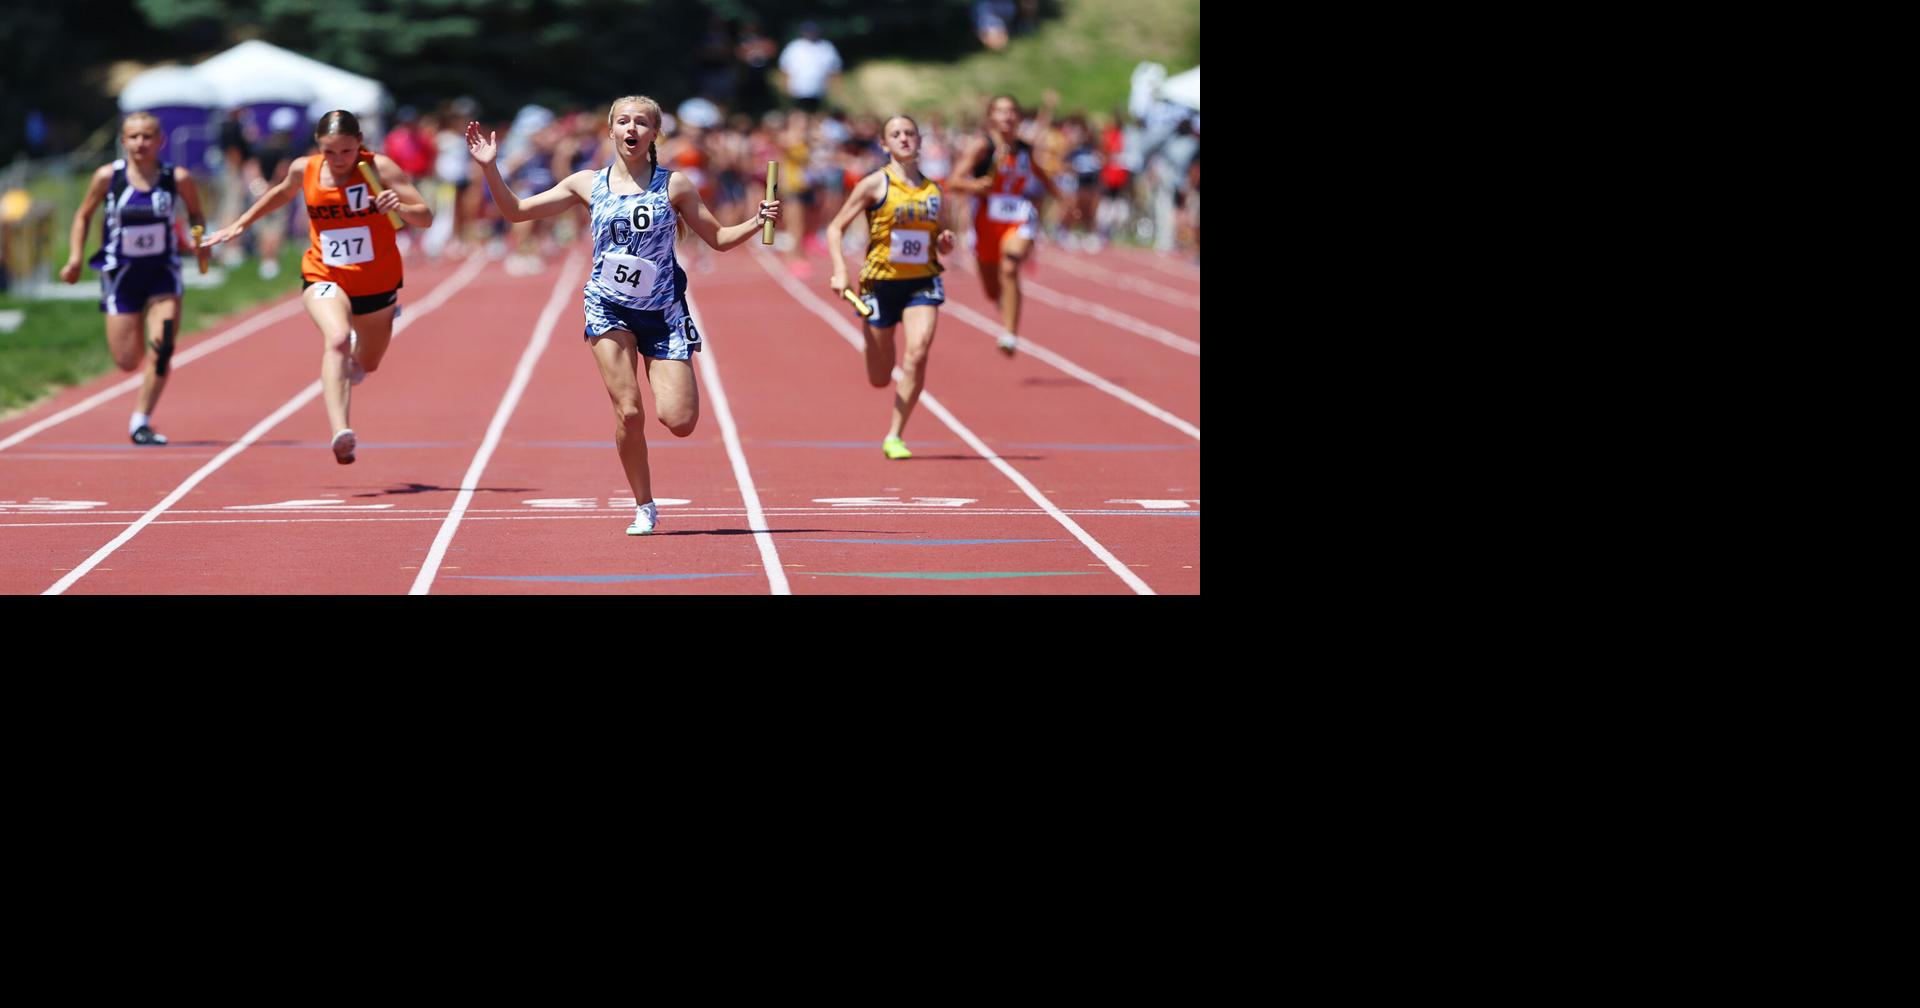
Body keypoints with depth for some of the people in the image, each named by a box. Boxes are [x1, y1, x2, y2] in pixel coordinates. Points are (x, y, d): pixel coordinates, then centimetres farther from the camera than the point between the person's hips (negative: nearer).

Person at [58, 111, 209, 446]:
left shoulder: (178, 178, -9)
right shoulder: (108, 177, -9)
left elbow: (195, 214, 9)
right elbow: (84, 215, 5)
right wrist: (75, 258, -1)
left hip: (162, 271, 0)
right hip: (121, 272, 0)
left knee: (162, 348, -16)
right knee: (127, 362, -1)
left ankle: (141, 420, -3)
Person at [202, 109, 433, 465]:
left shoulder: (380, 168, -14)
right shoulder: (304, 169, -6)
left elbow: (426, 218, -16)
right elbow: (281, 193, 19)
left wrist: (399, 207, -37)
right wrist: (240, 225, 24)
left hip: (378, 285, 1)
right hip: (324, 278, -1)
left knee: (366, 366, 21)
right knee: (337, 339, -33)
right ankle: (341, 432, -46)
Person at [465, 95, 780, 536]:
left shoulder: (674, 185, 0)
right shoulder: (588, 184, 3)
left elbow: (719, 238, 6)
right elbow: (516, 211, 7)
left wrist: (756, 223, -12)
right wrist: (490, 168, -7)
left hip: (663, 311, 0)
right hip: (609, 308, 0)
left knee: (680, 421, -12)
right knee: (628, 413, -13)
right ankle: (644, 508, 5)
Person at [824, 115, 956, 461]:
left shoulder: (934, 190, 7)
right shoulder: (875, 185, -4)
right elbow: (835, 228, -3)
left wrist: (946, 241, -5)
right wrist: (840, 271, -16)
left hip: (923, 283, 2)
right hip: (881, 282, -2)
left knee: (917, 354, -22)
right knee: (879, 380, 5)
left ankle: (894, 437, -12)